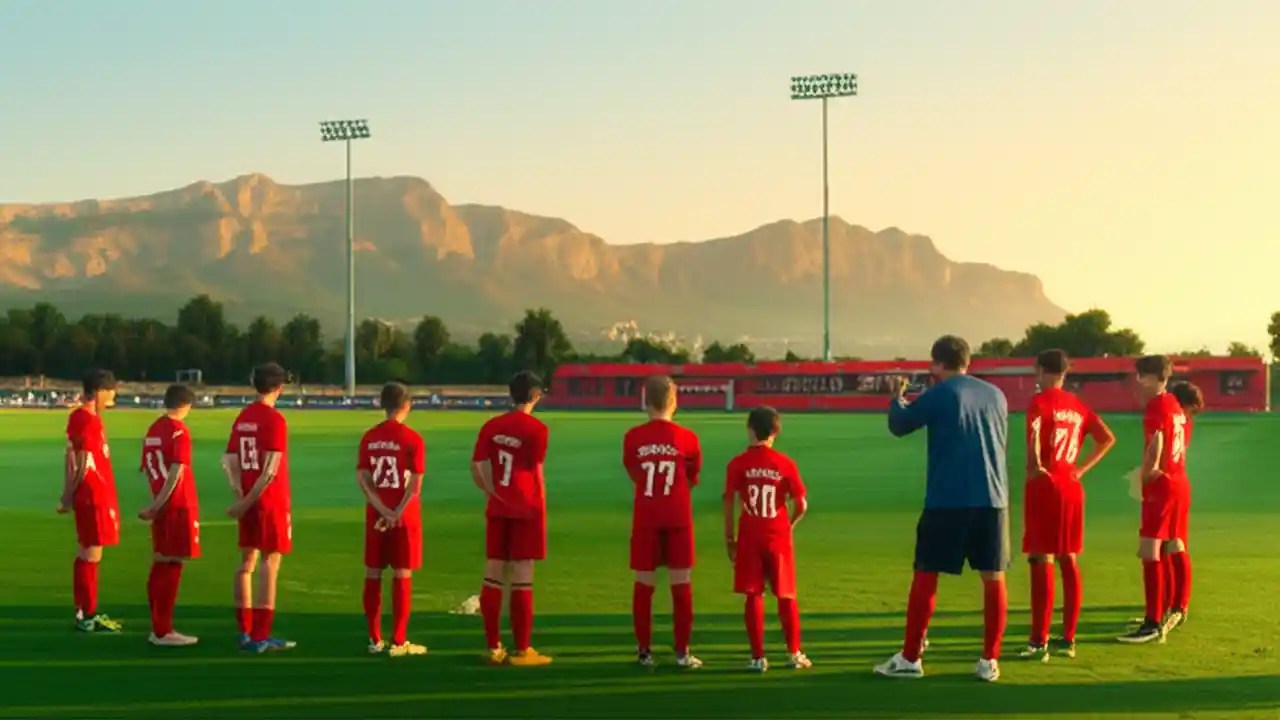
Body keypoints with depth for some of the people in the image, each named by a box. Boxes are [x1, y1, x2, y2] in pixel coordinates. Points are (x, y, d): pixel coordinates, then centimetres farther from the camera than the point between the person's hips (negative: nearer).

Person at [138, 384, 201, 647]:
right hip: (179, 505, -8)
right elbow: (177, 470, -19)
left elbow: (146, 469, 14)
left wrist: (157, 502, 12)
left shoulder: (154, 428, 12)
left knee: (160, 565, 13)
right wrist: (158, 504, -15)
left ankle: (158, 627, 20)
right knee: (173, 566, -4)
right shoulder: (179, 430, -11)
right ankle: (163, 632, -1)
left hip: (162, 506, 8)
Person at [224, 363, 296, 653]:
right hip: (271, 502, -7)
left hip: (249, 502, 8)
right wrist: (248, 501, -15)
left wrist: (241, 495, -4)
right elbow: (271, 468, -20)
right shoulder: (274, 419, -12)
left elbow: (230, 461, 5)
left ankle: (245, 632, 19)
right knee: (270, 564, -4)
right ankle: (260, 637, -5)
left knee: (247, 561, 13)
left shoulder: (242, 418, 9)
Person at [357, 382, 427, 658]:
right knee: (402, 576, 0)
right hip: (404, 517, -4)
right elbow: (415, 485, -15)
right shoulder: (412, 439, -9)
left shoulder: (369, 438, 4)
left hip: (375, 517, 4)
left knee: (372, 575, 10)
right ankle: (398, 642, 2)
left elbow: (362, 479, -3)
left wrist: (384, 511, -8)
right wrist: (396, 514, -14)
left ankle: (375, 639, 15)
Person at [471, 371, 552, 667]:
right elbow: (536, 473, -7)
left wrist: (494, 493, 11)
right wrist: (540, 510, 4)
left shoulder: (491, 426, 6)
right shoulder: (536, 429, -8)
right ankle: (522, 650, 3)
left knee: (493, 576, 7)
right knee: (522, 580, -2)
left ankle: (494, 648, 12)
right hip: (526, 509, -5)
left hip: (497, 509, 5)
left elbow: (476, 467, 2)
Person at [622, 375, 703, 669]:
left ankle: (644, 651, 10)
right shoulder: (687, 438, -4)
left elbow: (634, 476, 10)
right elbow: (692, 479, 8)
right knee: (681, 585, 5)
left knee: (643, 585, 7)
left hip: (645, 518, 1)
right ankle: (682, 652, 7)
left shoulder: (633, 437, -3)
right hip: (678, 518, -1)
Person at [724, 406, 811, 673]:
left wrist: (729, 537, 5)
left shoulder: (737, 464, -5)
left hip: (749, 538, 0)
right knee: (786, 595, 12)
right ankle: (794, 653, 17)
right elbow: (801, 506, -3)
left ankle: (758, 657, 4)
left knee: (754, 596, 4)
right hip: (779, 537, 1)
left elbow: (729, 503, -5)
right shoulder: (786, 464, -3)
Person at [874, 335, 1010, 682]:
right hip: (992, 499, 4)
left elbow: (899, 425, 6)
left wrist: (897, 398, 26)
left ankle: (910, 659, 8)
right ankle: (989, 662, 7)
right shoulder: (996, 395, 12)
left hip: (947, 500, -4)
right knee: (994, 578, 8)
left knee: (925, 575, 5)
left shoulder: (938, 395, -4)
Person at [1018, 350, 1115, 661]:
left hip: (1045, 486, -6)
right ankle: (1068, 639, 15)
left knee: (1042, 562, -5)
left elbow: (1034, 430, -27)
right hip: (1072, 487, 6)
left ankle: (1040, 642, -5)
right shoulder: (1078, 405, 11)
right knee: (1069, 562, 10)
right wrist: (1082, 468, 10)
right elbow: (1108, 438, 12)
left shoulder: (1040, 400, -7)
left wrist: (1035, 466, -18)